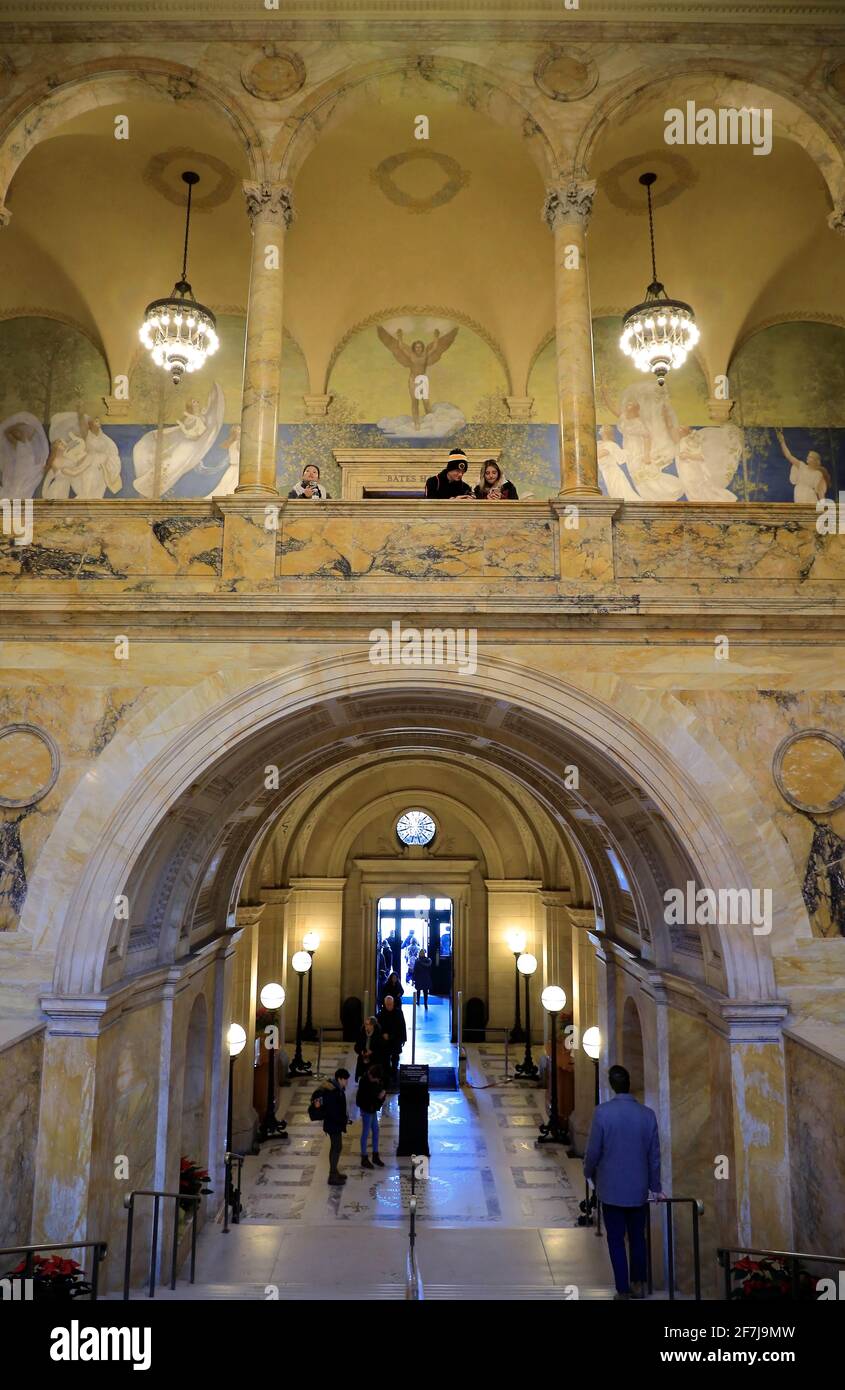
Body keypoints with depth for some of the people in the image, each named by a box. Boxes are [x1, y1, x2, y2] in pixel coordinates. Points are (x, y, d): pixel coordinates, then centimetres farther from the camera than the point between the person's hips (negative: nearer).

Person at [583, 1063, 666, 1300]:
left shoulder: (602, 1112, -14)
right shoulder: (647, 1114, -6)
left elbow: (594, 1150, -10)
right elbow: (654, 1154, 1)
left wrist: (589, 1173, 10)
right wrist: (655, 1187, 13)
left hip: (611, 1188, -2)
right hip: (639, 1188, 3)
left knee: (616, 1241, 7)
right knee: (637, 1238, 17)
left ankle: (623, 1290, 10)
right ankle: (638, 1285, 23)